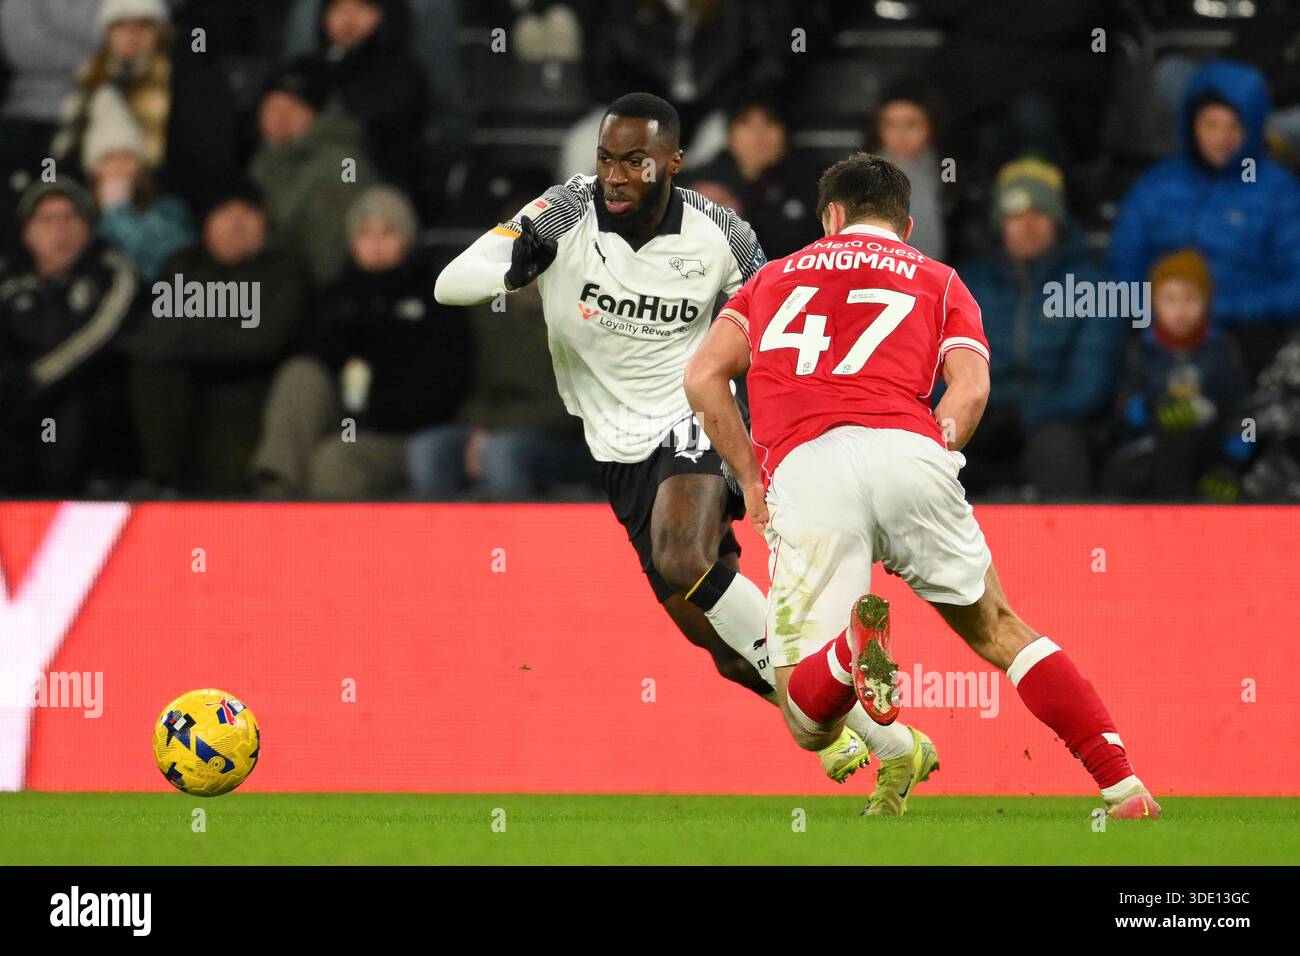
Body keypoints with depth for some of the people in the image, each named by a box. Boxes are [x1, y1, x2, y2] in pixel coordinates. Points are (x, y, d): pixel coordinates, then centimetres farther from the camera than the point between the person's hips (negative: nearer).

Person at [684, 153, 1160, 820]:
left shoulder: (776, 276, 31)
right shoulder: (938, 281, 26)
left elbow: (703, 377, 18)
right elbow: (970, 389, 7)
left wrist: (751, 481, 22)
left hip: (801, 467, 0)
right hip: (906, 449, 0)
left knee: (810, 726, 3)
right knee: (997, 629, 20)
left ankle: (853, 641, -31)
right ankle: (1123, 787, 8)